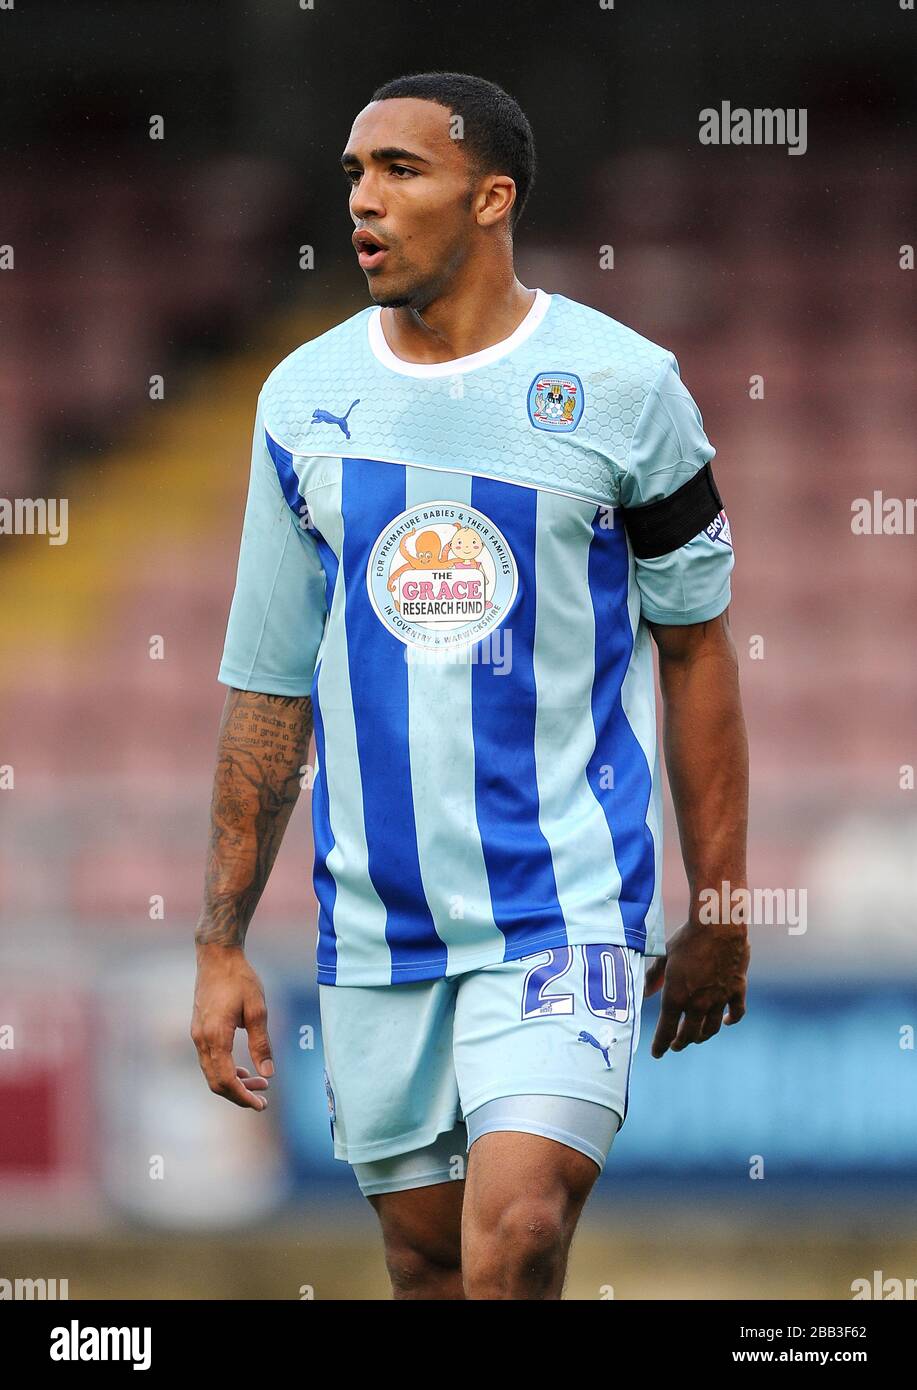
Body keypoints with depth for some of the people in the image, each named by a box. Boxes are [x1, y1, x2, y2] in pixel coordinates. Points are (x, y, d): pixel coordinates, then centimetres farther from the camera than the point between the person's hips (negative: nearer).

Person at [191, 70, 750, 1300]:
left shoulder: (621, 386, -3)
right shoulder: (304, 398, 6)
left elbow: (697, 647, 5)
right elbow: (269, 687, 11)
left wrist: (719, 913, 5)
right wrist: (222, 944, 7)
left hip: (569, 908, -4)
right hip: (376, 920, 4)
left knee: (514, 1243, -20)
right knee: (426, 1260, 9)